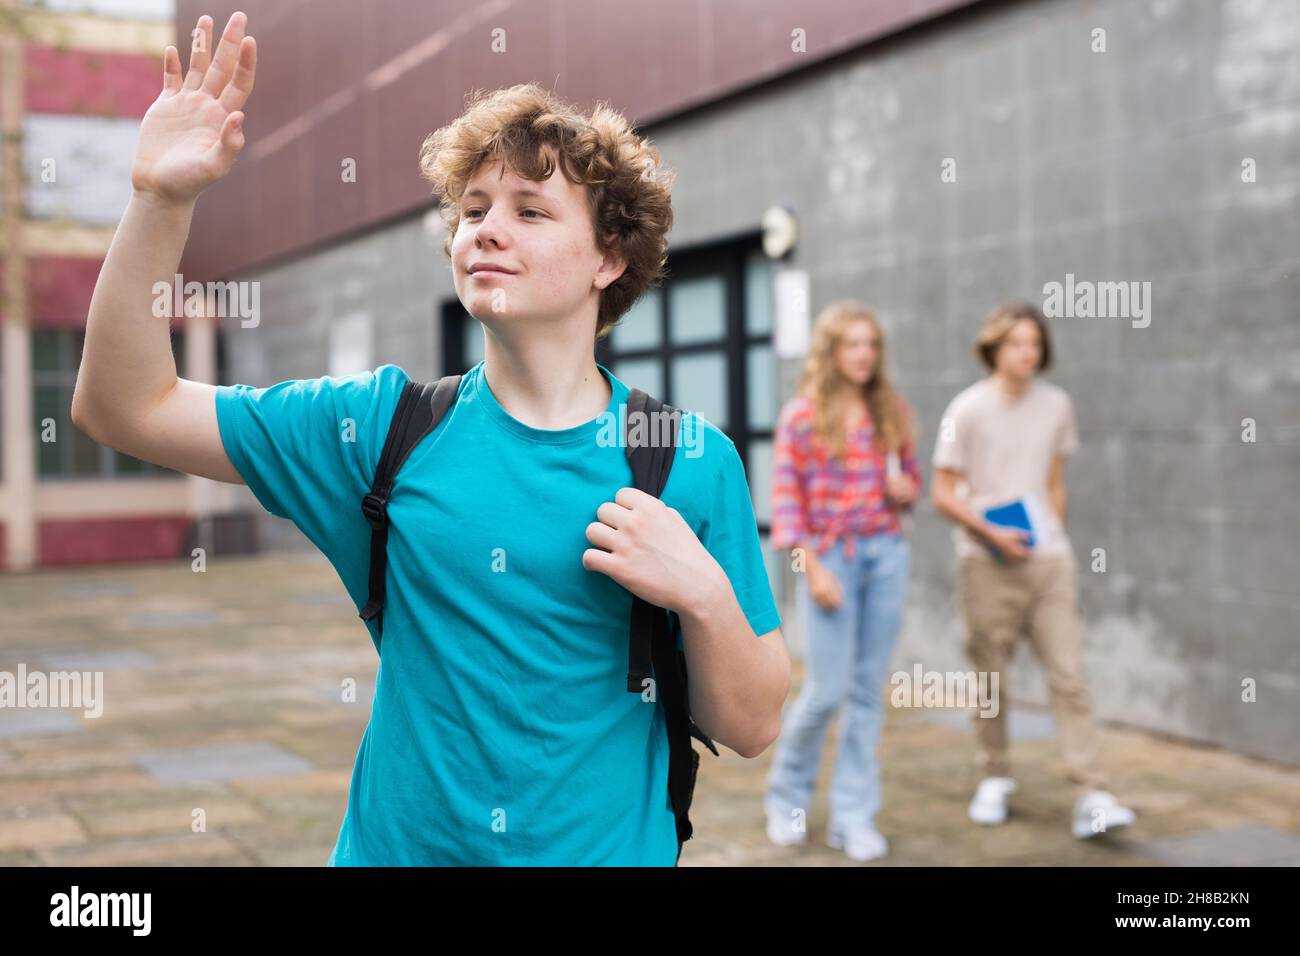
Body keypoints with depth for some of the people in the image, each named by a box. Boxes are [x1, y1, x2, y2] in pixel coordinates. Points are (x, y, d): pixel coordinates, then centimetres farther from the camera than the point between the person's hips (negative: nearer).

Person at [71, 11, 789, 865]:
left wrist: (702, 593, -24)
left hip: (610, 848, -1)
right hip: (398, 844, 2)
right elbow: (124, 407, -6)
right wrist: (162, 200, -18)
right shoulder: (388, 422, -5)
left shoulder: (694, 462, -9)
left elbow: (751, 728, -6)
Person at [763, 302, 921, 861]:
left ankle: (853, 815, 15)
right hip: (829, 556, -4)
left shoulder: (891, 412, 8)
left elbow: (910, 477, 19)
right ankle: (786, 795, 20)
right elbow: (787, 503, -6)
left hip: (886, 553, 4)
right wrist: (812, 568, -12)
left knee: (868, 690, 6)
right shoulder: (801, 416, -4)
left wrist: (906, 489, -5)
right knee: (828, 689, -4)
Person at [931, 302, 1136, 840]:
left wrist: (1052, 541, 9)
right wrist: (992, 534, -16)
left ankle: (1090, 797, -5)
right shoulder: (968, 410, -5)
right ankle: (994, 780, 23)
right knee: (990, 678, 6)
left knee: (1069, 677, -4)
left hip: (1050, 561, 3)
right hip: (987, 565, -3)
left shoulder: (1056, 405, 8)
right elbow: (943, 494, -5)